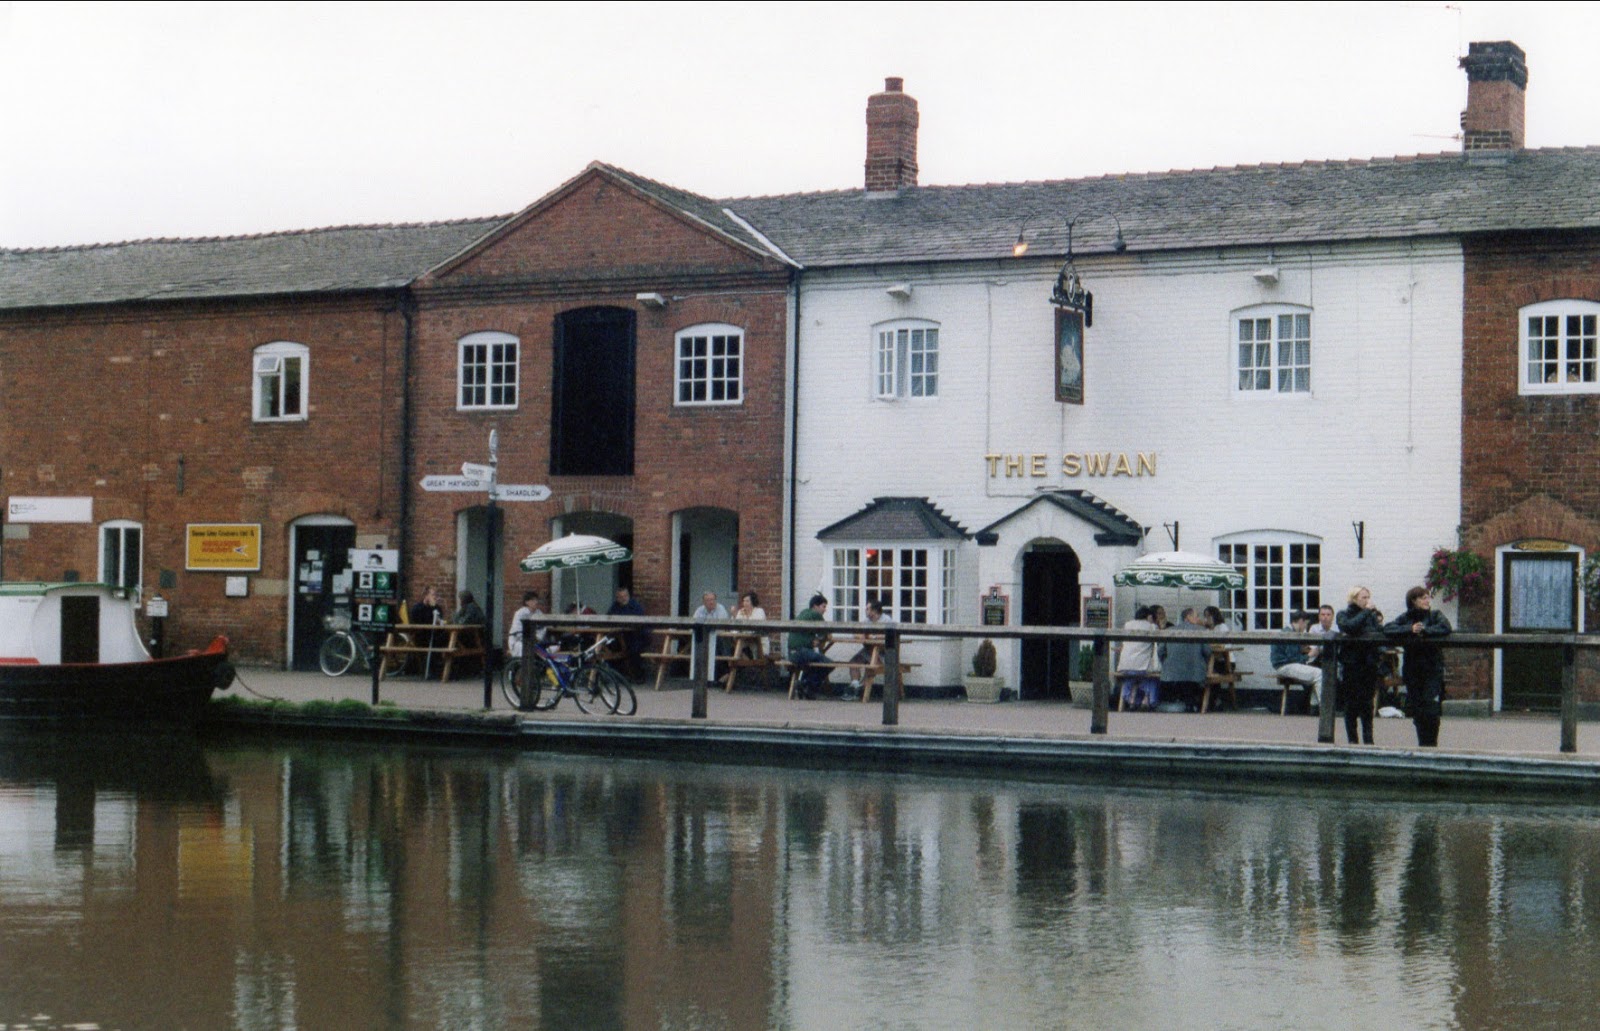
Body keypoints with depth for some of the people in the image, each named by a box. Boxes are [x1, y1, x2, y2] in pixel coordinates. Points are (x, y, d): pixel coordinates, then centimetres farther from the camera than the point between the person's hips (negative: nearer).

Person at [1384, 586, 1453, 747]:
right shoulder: (1405, 618, 9)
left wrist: (1424, 630, -17)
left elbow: (1445, 628, -16)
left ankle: (1431, 743, -1)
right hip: (1412, 670, 2)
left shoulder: (1435, 616, 4)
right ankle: (1422, 743, 14)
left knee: (1431, 709, -11)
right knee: (1417, 711, 3)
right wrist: (1410, 629, -17)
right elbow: (1388, 629, -7)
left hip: (1433, 669, -2)